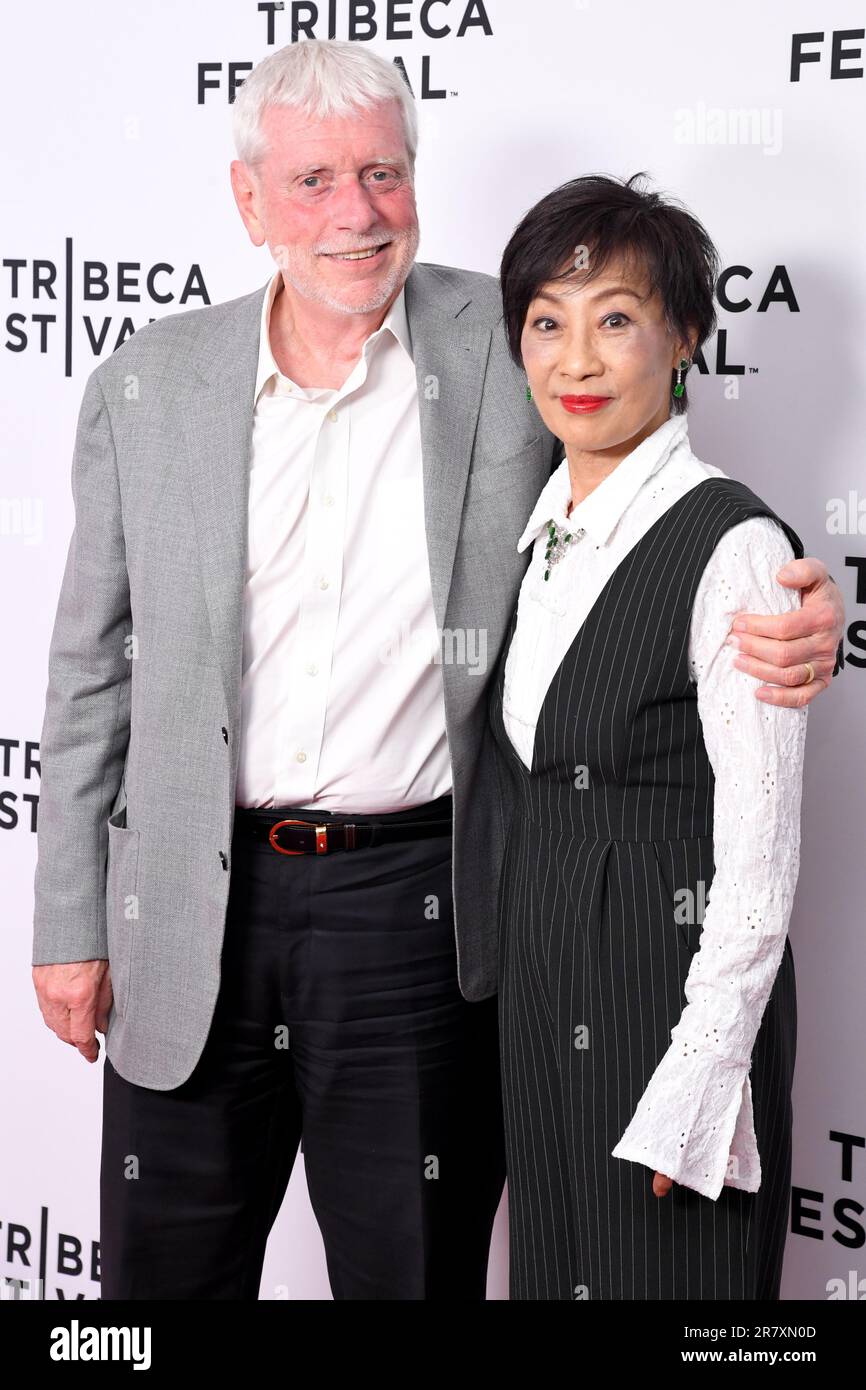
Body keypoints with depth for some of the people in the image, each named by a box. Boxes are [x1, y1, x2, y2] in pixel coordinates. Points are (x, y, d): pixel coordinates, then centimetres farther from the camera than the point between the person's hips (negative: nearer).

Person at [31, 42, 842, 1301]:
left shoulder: (516, 348, -3)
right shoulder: (146, 387, 2)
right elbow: (95, 667, 8)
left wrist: (797, 620, -17)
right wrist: (71, 922, 7)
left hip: (417, 905, -1)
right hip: (191, 915, 2)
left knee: (414, 1272, 12)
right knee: (163, 1274, 13)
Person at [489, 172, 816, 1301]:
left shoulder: (732, 547, -16)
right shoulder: (539, 530, 8)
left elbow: (759, 855, -17)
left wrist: (697, 1082, -18)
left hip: (670, 984, -7)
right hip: (539, 993, 7)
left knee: (662, 1270, 4)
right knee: (556, 1267, 16)